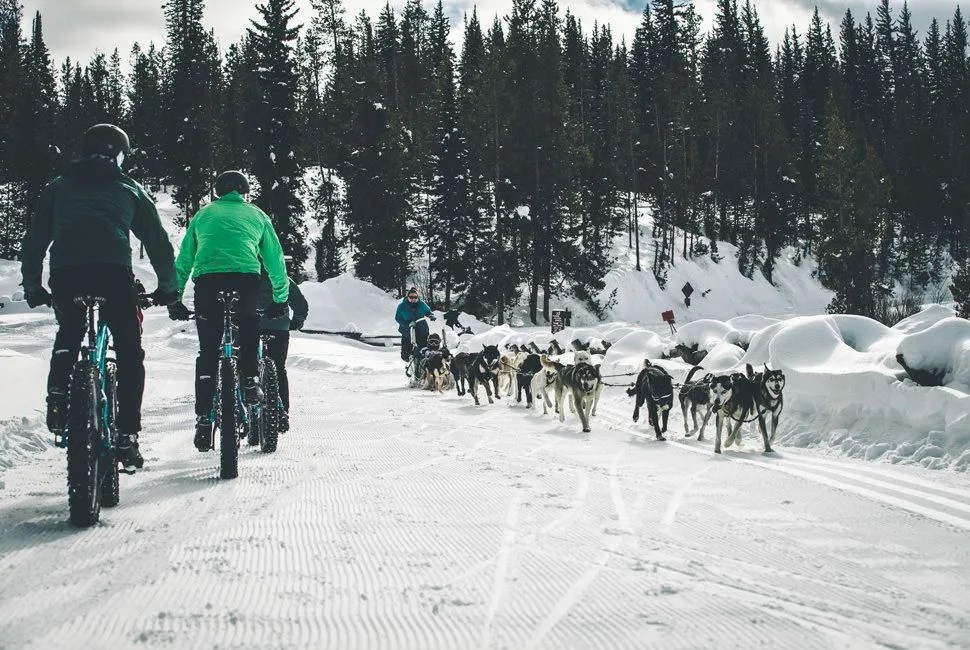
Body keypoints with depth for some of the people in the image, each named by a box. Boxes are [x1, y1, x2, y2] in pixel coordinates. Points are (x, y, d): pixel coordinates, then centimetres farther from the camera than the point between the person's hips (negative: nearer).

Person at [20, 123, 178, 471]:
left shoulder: (58, 188, 25)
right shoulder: (129, 189, 21)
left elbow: (33, 241, 22)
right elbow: (158, 241, 19)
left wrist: (32, 287, 28)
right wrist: (167, 287, 26)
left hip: (65, 276, 2)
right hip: (113, 274, -2)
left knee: (68, 335, 31)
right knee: (129, 352, 10)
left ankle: (58, 396, 10)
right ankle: (127, 436, 1)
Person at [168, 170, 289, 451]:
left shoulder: (203, 214, 27)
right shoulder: (256, 215, 24)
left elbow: (183, 259, 26)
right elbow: (275, 259, 25)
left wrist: (175, 300, 30)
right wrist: (280, 299, 33)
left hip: (207, 279, 1)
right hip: (246, 278, -1)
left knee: (207, 352, 10)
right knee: (249, 323, 30)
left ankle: (204, 418, 5)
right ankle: (250, 381, 17)